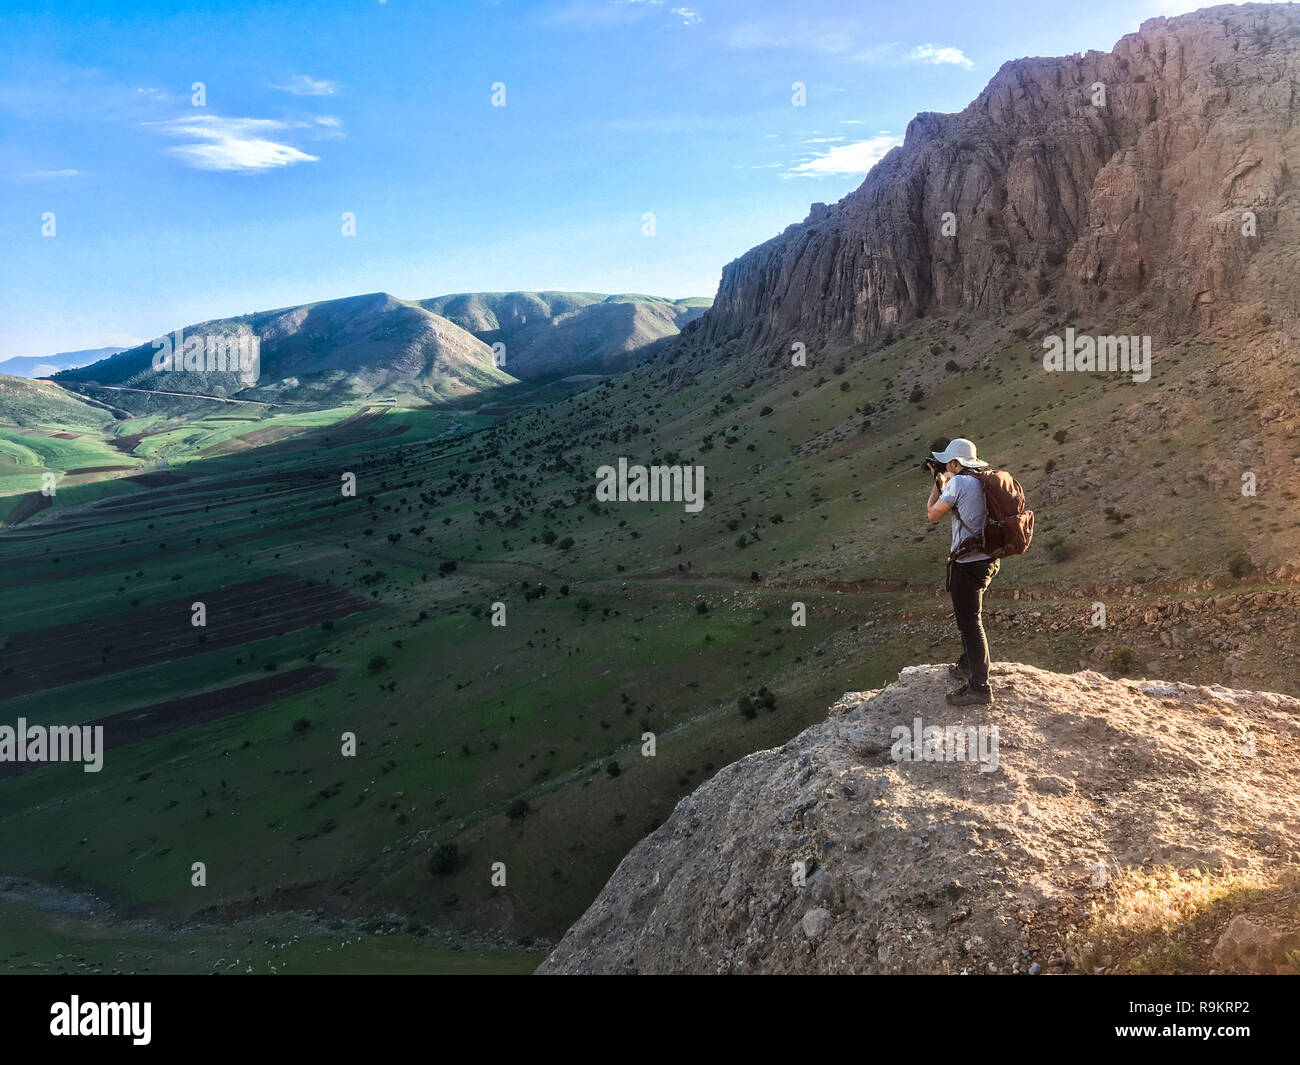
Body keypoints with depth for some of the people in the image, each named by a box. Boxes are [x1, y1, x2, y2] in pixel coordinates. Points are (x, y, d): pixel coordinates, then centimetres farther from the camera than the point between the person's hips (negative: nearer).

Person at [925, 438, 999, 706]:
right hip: (986, 560, 9)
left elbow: (933, 514, -6)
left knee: (970, 622, -5)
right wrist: (943, 482, 16)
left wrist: (939, 482, 4)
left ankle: (979, 688, -2)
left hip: (967, 564, -9)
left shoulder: (958, 482, -16)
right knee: (968, 616, 25)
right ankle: (967, 666, 41)